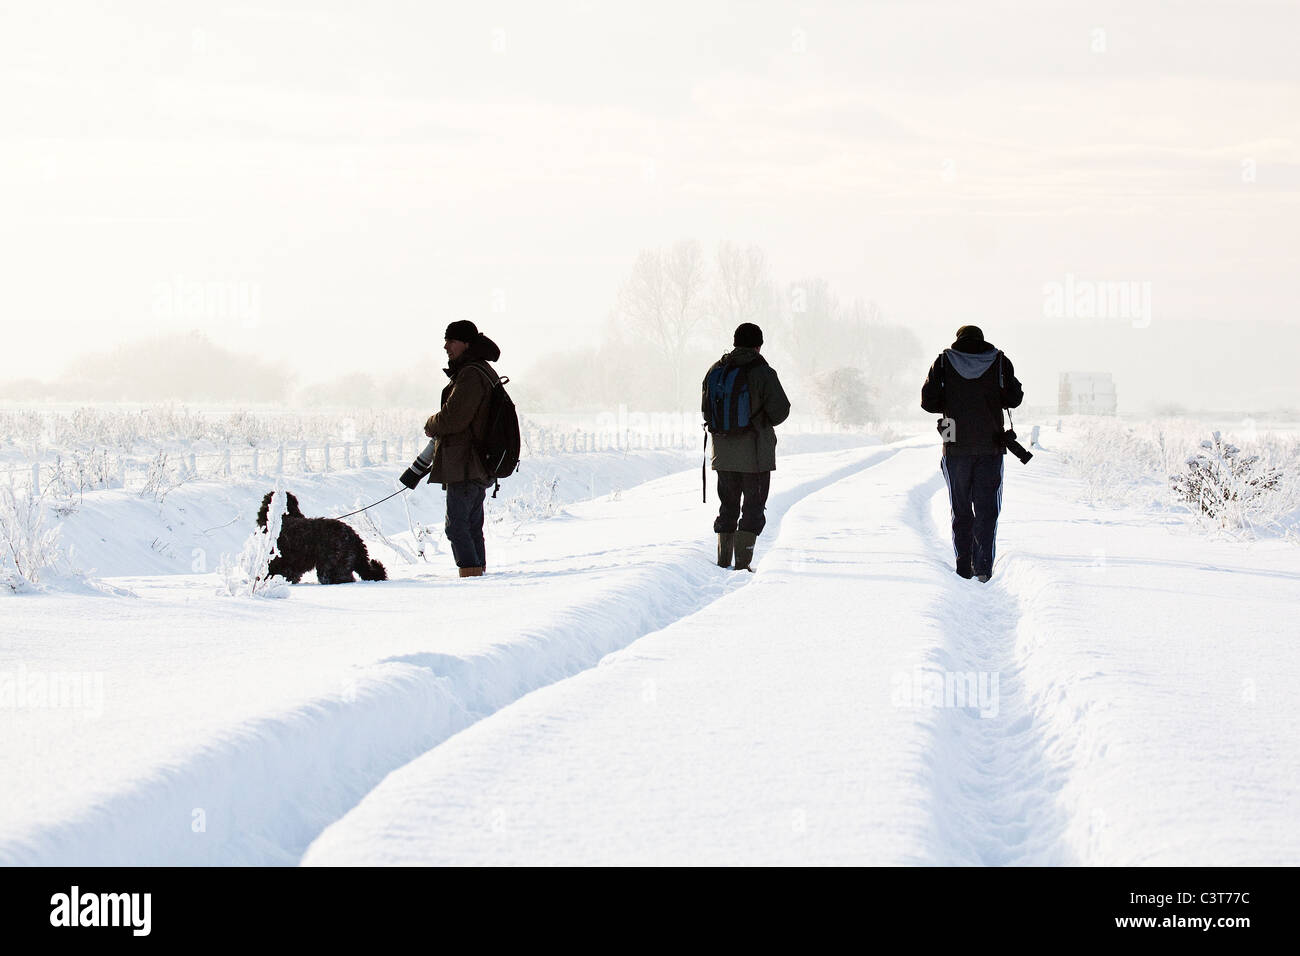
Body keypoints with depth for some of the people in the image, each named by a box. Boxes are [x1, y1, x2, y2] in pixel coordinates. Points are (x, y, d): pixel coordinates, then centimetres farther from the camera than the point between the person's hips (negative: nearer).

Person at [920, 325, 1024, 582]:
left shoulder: (943, 363, 1)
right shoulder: (999, 362, 1)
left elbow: (928, 401, -1)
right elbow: (1014, 399, 2)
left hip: (956, 447, 0)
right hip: (991, 447, 0)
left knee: (961, 509, 11)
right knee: (987, 508, 4)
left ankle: (964, 565, 10)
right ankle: (983, 566, -8)